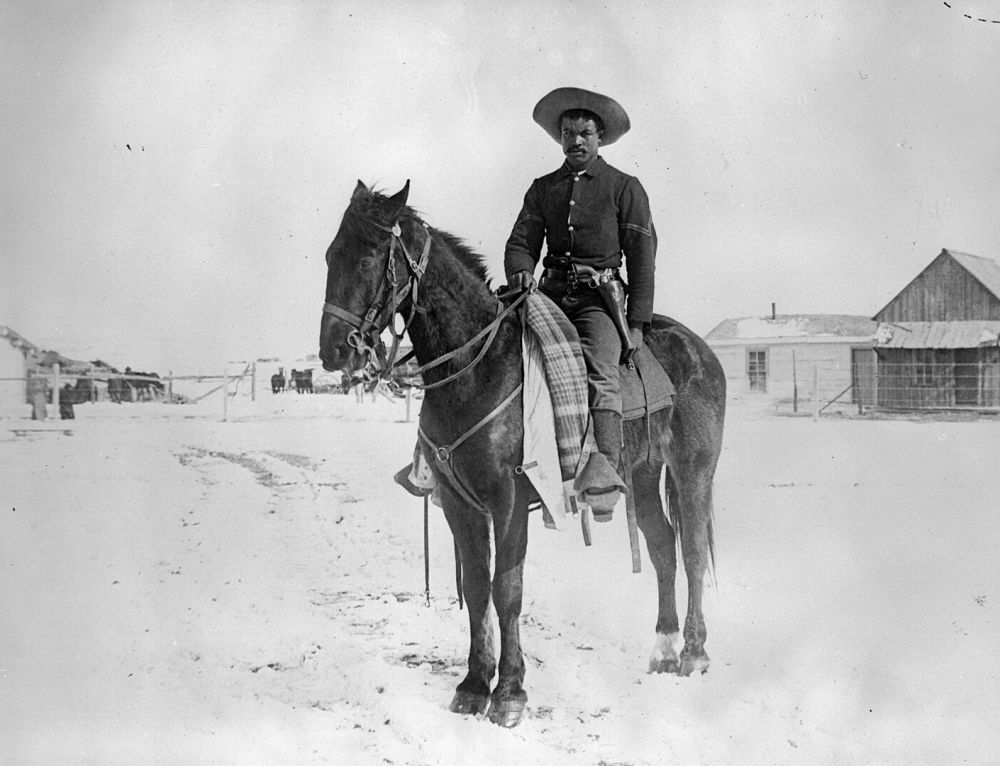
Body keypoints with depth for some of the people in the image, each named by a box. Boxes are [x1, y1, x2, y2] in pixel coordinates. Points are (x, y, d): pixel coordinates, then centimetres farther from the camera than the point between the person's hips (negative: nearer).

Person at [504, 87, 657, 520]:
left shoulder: (624, 188, 10)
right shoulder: (542, 189, 20)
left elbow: (641, 257, 5)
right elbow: (520, 243, 15)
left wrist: (637, 323, -4)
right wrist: (521, 273, -11)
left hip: (599, 297, -4)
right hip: (549, 294, 5)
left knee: (598, 375, -28)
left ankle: (605, 472, -39)